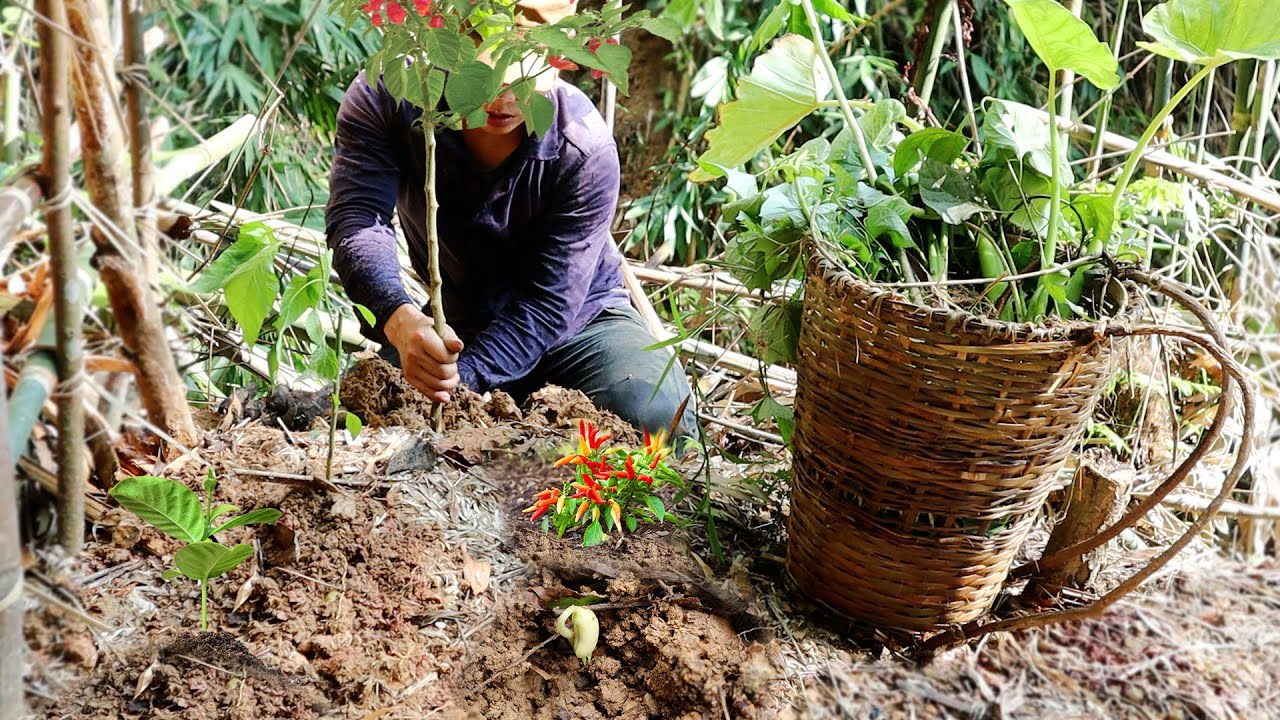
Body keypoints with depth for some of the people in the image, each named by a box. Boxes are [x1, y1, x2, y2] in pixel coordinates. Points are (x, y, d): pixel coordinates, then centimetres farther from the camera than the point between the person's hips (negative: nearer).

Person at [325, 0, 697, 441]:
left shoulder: (584, 150, -27)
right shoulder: (386, 97, -21)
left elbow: (548, 302, -26)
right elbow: (356, 216, -34)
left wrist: (462, 376, -41)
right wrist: (398, 318, -54)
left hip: (580, 321, -2)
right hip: (458, 328, 3)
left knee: (660, 421, -27)